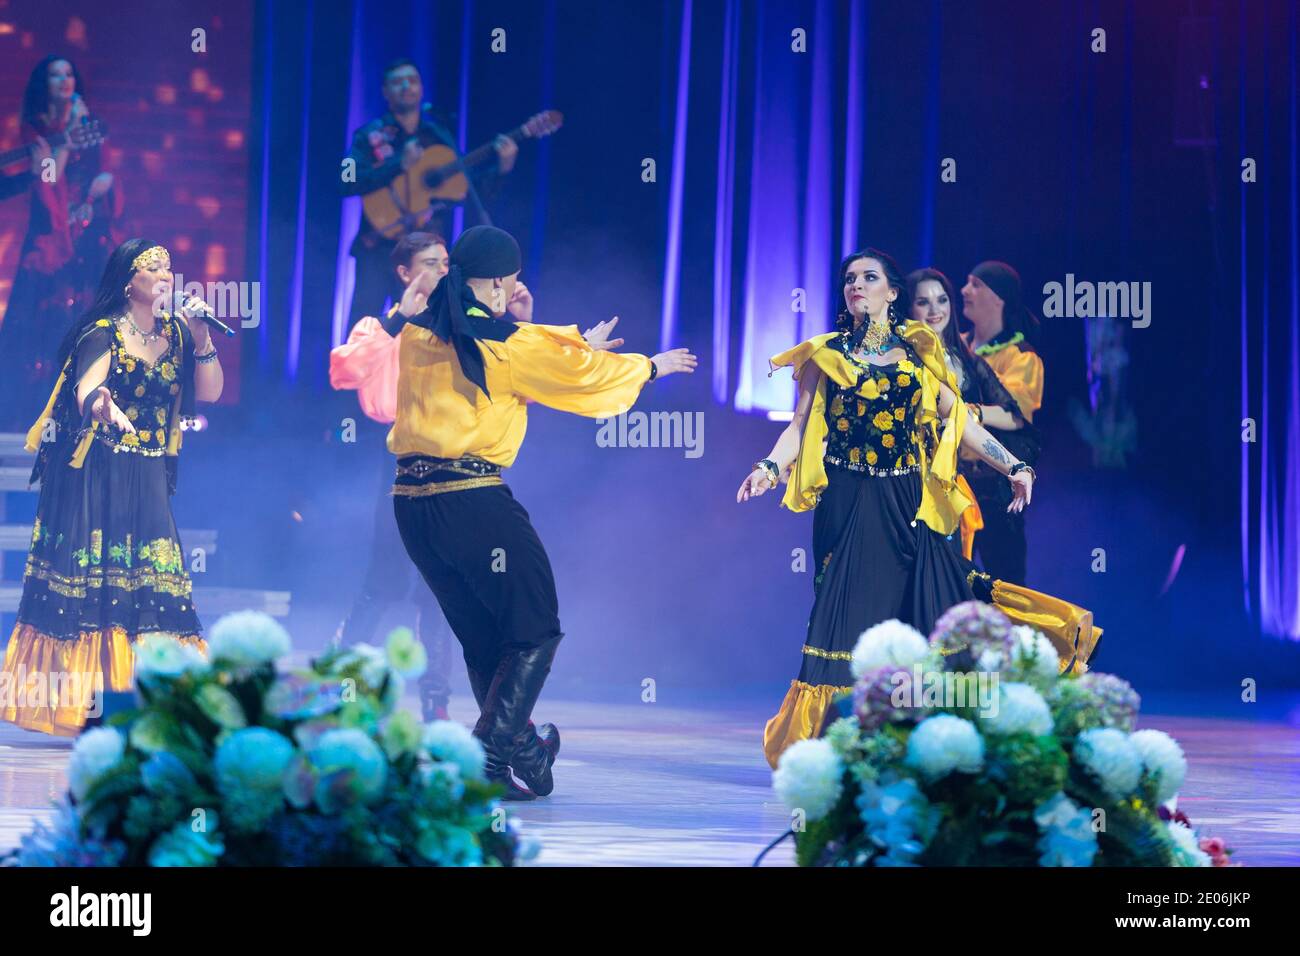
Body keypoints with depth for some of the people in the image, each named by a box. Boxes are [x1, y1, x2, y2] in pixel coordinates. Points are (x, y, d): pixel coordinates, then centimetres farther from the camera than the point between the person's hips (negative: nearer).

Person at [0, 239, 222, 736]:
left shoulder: (175, 332, 11)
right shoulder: (103, 333, -7)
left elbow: (210, 392, 8)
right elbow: (87, 391, -22)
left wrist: (201, 339, -5)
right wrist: (103, 406, -45)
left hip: (147, 481, 5)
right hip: (94, 476, -5)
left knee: (153, 580, -3)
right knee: (91, 580, -7)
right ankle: (85, 706, -6)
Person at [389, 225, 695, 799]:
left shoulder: (418, 335, 11)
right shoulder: (502, 340, -7)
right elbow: (581, 373, 5)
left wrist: (578, 343, 37)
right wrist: (652, 366, 22)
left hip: (411, 500, 7)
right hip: (472, 499, -7)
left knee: (482, 638, 18)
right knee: (535, 633, 4)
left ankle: (521, 749, 24)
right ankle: (491, 756, -7)